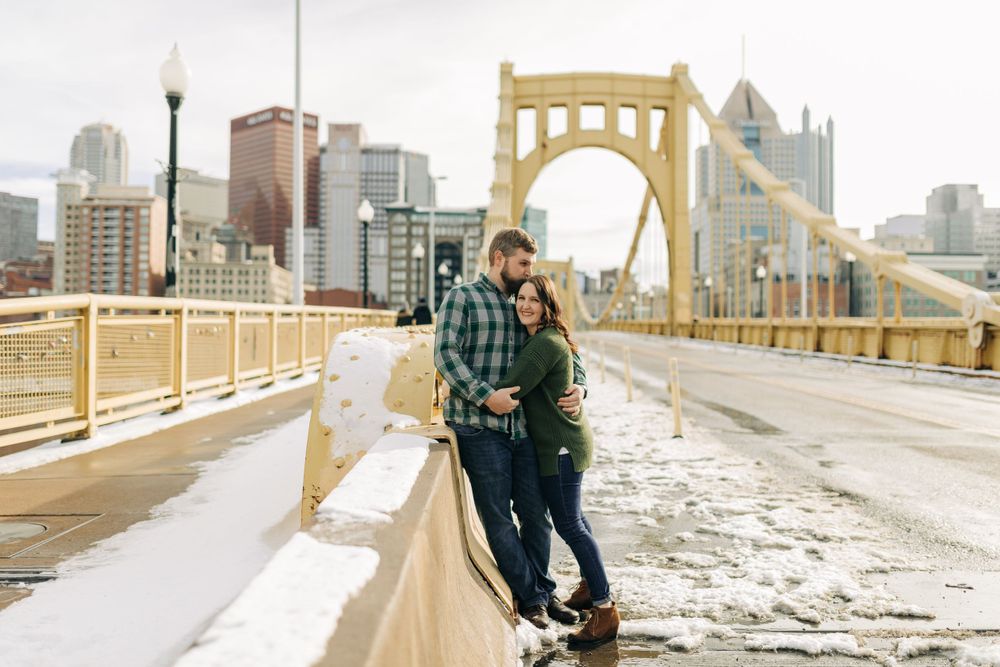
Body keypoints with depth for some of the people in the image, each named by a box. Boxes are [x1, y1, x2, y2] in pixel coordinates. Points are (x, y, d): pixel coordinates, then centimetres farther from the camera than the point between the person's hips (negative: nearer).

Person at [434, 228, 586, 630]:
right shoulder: (462, 298, 0)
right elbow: (446, 353, -12)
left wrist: (578, 386, 0)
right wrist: (486, 396, -20)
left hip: (522, 427, 5)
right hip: (479, 428, -5)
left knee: (535, 514, 11)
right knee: (498, 519, 3)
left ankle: (542, 591, 28)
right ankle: (531, 596, 18)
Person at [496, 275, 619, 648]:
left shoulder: (545, 344, -23)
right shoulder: (536, 339, 10)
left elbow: (511, 390, -26)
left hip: (561, 447, -11)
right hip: (561, 443, 11)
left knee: (568, 523, -5)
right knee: (571, 516, 22)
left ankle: (605, 609, 3)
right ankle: (590, 585, 40)